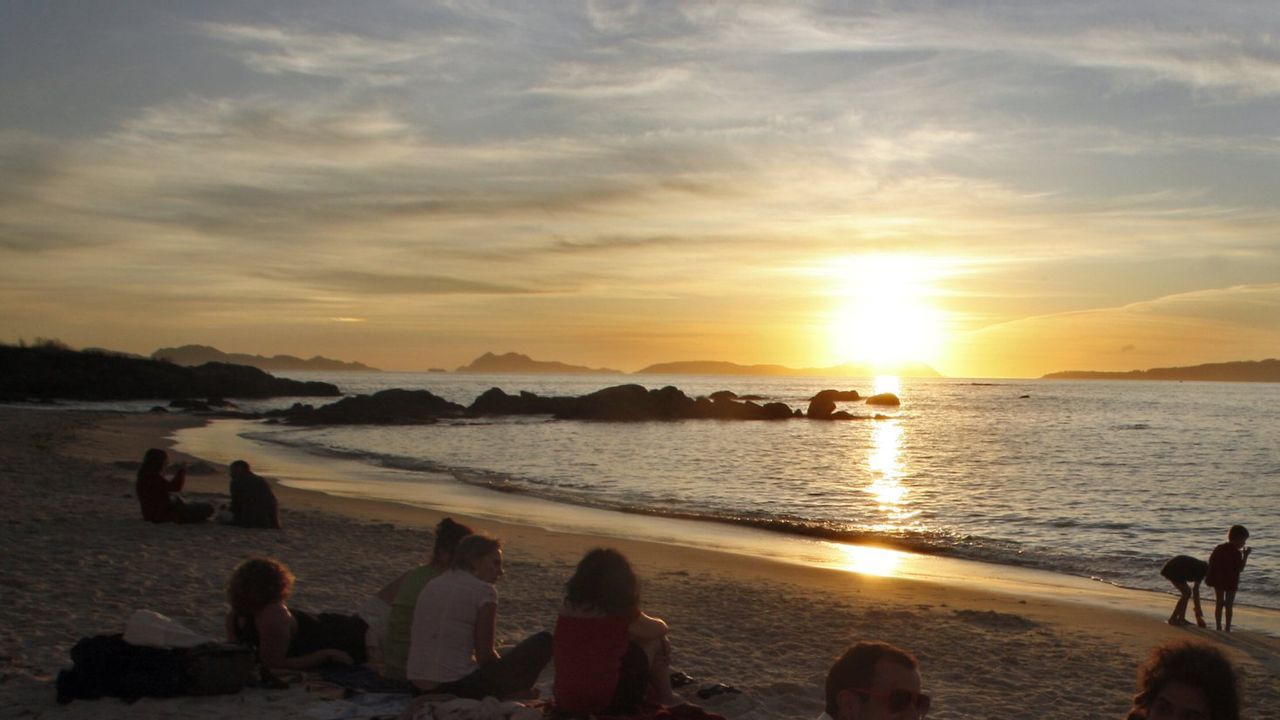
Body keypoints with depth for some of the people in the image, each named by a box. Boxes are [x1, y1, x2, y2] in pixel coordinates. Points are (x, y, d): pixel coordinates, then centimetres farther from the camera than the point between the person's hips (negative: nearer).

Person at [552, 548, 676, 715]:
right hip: (609, 704, -5)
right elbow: (660, 629, 9)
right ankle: (664, 699, 28)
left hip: (565, 702, 5)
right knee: (656, 641, 13)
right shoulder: (622, 613, -10)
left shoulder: (569, 606, 1)